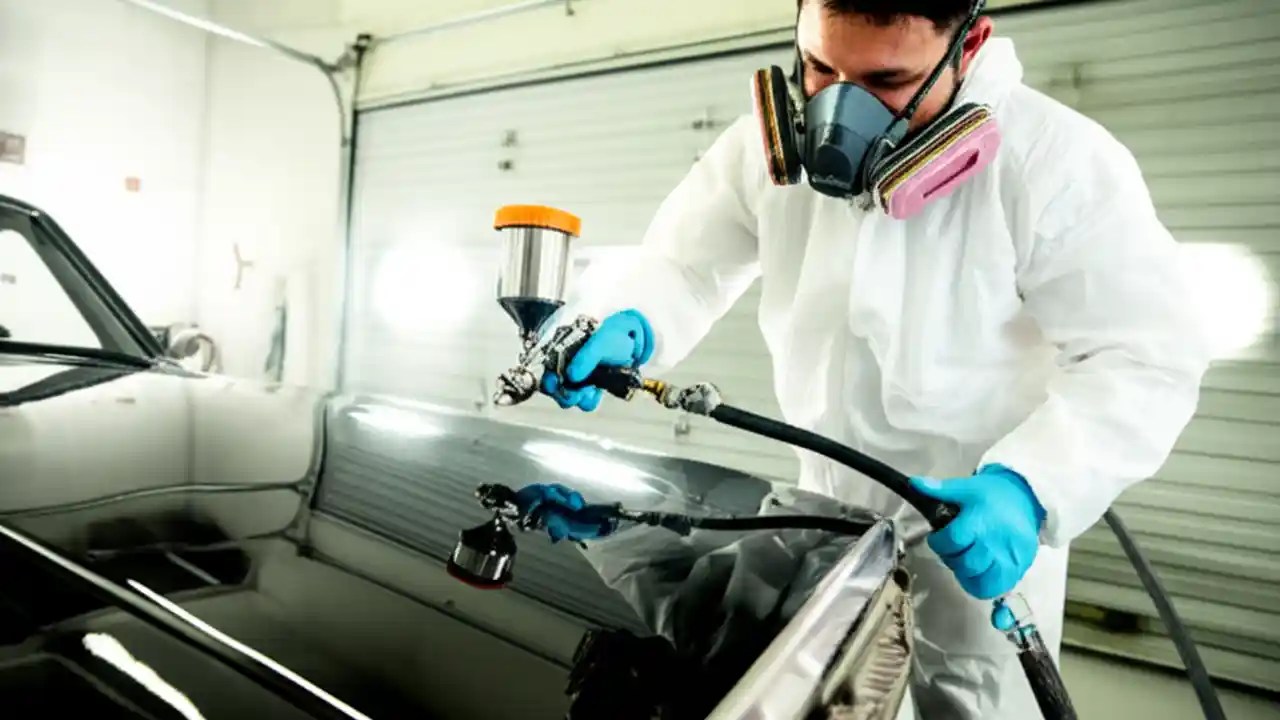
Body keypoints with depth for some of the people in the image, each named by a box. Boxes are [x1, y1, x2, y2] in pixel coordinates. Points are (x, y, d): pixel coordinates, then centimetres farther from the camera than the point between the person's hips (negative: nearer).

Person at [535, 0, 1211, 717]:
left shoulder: (1058, 160, -23)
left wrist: (1027, 487, -38)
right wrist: (626, 327, -29)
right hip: (832, 503, 5)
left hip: (983, 519, -4)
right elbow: (683, 267, -6)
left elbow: (1147, 359, -21)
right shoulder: (771, 144, -12)